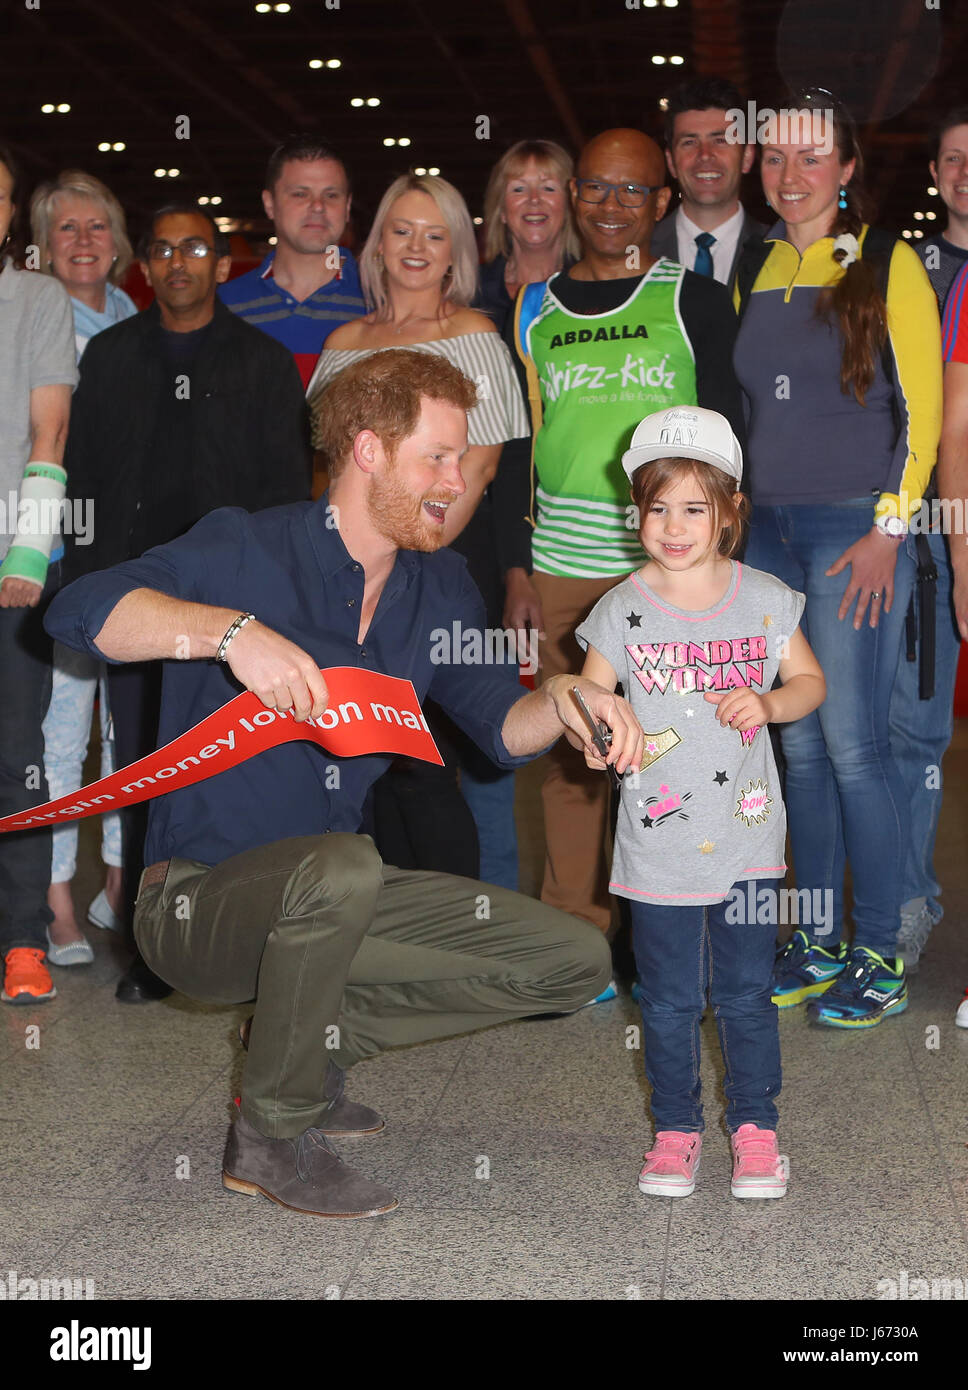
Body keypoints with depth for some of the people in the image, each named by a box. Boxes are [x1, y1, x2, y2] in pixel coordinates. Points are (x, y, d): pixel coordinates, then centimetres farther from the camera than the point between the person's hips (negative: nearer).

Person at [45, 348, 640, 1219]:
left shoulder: (438, 589, 8)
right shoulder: (247, 550, -12)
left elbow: (499, 725, 6)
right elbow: (82, 609, -25)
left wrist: (562, 703, -16)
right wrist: (231, 630, -39)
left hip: (324, 898, 7)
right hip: (198, 903, -6)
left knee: (573, 960, -3)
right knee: (343, 868, -41)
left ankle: (313, 1032, 7)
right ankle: (273, 1135, -17)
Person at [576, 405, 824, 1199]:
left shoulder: (765, 600, -2)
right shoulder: (622, 611, -5)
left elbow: (810, 682, 7)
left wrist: (767, 703, -13)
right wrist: (592, 733, -20)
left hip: (747, 838, 0)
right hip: (658, 843, 0)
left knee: (746, 993, 10)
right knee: (668, 999, 10)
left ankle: (755, 1125, 28)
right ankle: (676, 1127, 28)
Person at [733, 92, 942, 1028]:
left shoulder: (886, 265, -2)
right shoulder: (752, 272, 14)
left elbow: (922, 413, -5)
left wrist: (886, 532, -11)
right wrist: (736, 519, 13)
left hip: (856, 529, -5)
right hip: (768, 530, 5)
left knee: (852, 746, -6)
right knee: (797, 744, 8)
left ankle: (879, 957, 5)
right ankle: (817, 940, 18)